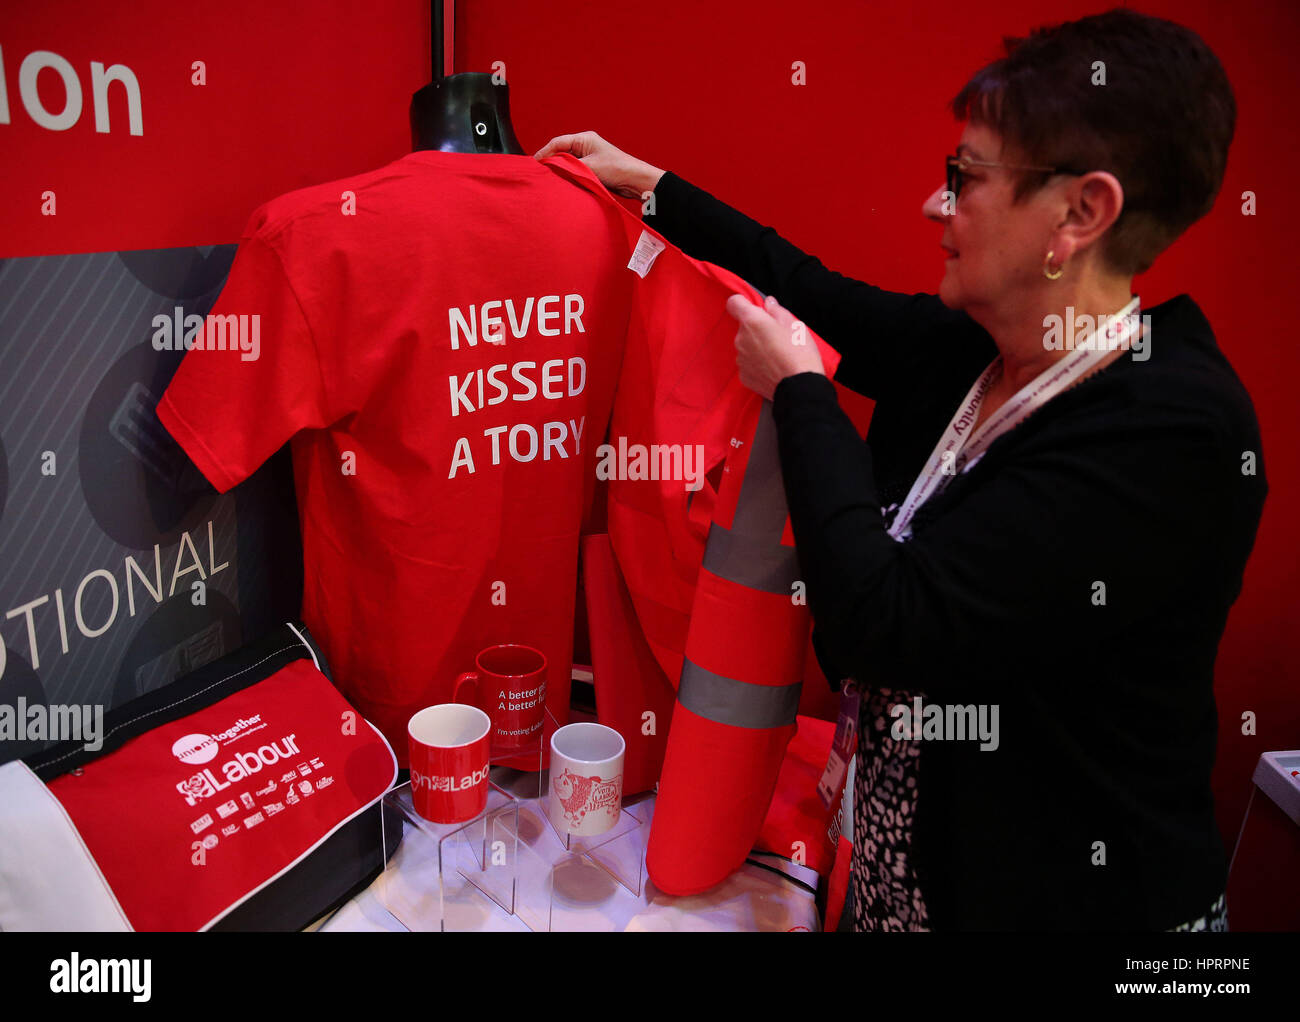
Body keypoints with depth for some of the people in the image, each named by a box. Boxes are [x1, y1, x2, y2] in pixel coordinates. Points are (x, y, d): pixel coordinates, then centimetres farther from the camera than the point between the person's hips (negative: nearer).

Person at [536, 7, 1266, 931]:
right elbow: (811, 290, 10)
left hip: (1063, 894, -6)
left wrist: (799, 390, -21)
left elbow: (888, 627, -34)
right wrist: (646, 182, 18)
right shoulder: (965, 348, -5)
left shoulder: (1173, 429, -28)